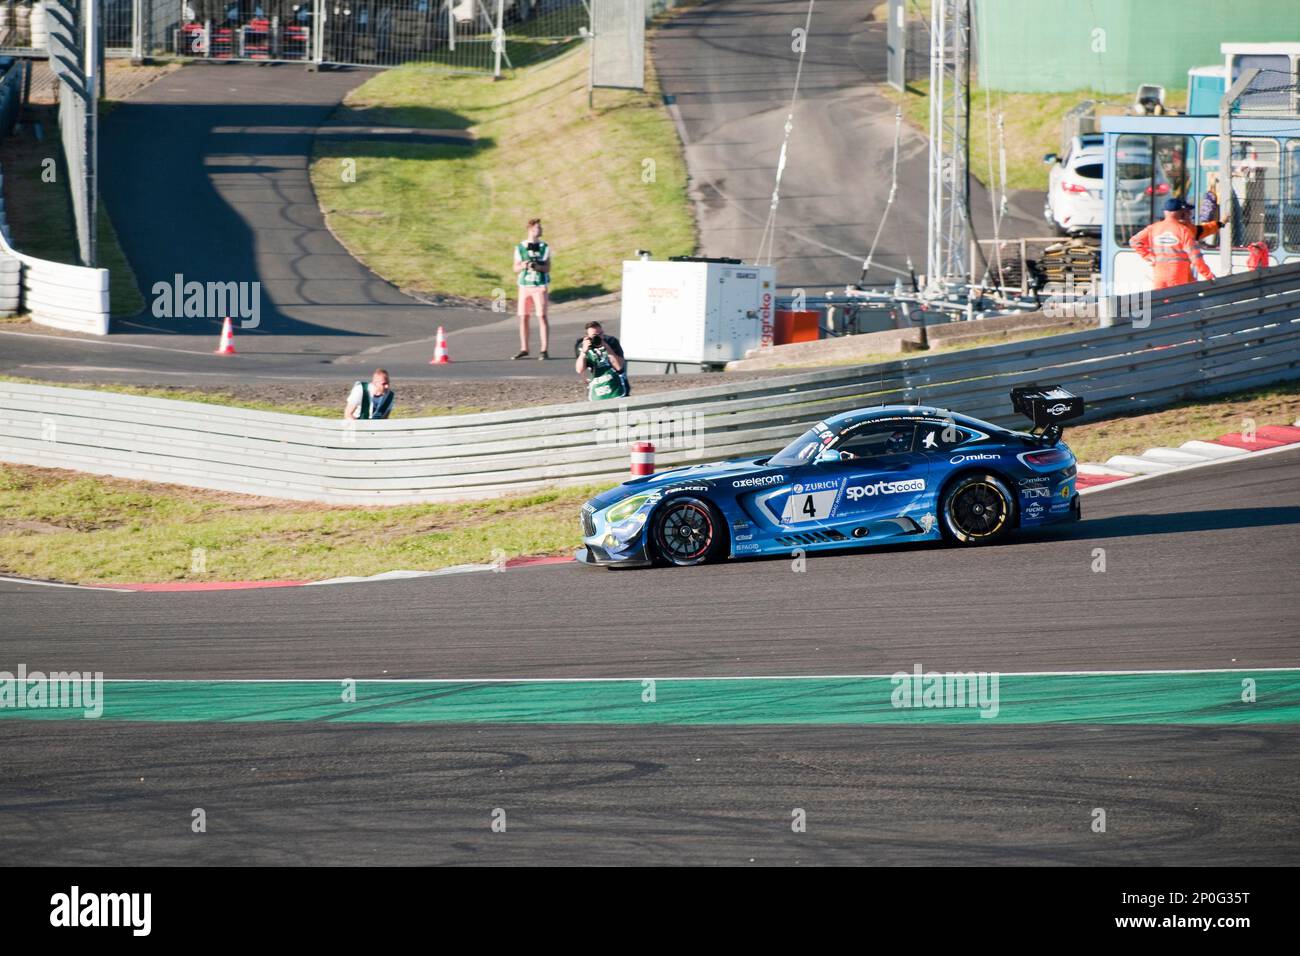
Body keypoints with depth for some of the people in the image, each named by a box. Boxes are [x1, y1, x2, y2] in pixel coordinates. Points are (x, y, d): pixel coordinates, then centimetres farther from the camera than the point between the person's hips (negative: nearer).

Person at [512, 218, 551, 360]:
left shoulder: (544, 248, 4)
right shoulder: (520, 248, 6)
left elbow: (548, 268, 1)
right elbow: (516, 269, 8)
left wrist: (538, 267, -19)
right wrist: (522, 266, -13)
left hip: (540, 285, -2)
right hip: (524, 285, 2)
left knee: (542, 317, -7)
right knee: (523, 317, 3)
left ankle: (544, 351, -6)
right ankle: (524, 349, 14)